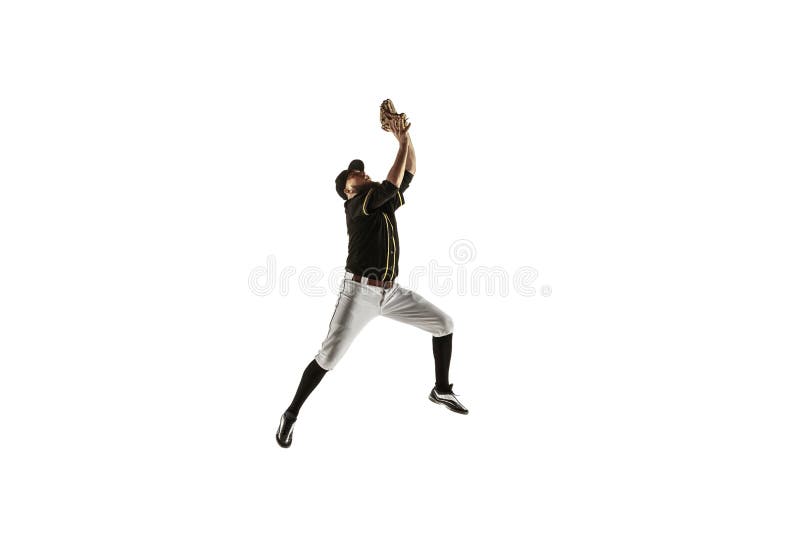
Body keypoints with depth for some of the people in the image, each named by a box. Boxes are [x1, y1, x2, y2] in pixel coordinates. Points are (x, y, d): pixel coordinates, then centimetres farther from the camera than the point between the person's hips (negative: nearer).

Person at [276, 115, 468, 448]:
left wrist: (406, 138, 6)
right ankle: (291, 415, 10)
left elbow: (409, 174, 15)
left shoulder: (384, 203, 13)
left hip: (391, 293, 7)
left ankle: (442, 390, 22)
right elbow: (392, 184, -18)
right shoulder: (355, 205, -9)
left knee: (443, 323, 6)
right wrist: (402, 142, -7)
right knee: (329, 357, -10)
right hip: (359, 292, -7)